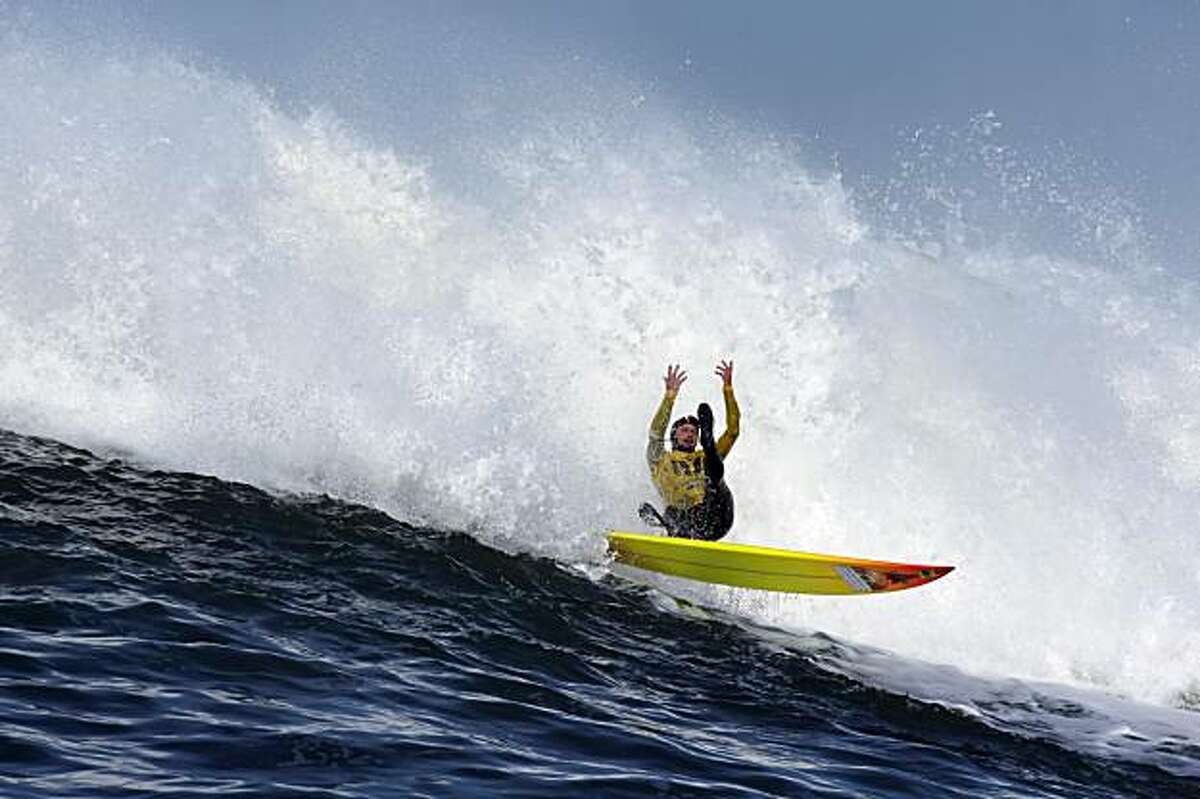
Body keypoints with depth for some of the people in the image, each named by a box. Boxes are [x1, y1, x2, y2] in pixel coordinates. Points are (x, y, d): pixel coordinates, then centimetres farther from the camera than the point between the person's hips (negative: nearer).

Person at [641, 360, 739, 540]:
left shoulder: (706, 458, 29)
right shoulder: (660, 461, 20)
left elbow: (733, 431, 23)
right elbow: (655, 433, 2)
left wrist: (728, 389, 16)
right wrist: (670, 396, -5)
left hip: (718, 523, 0)